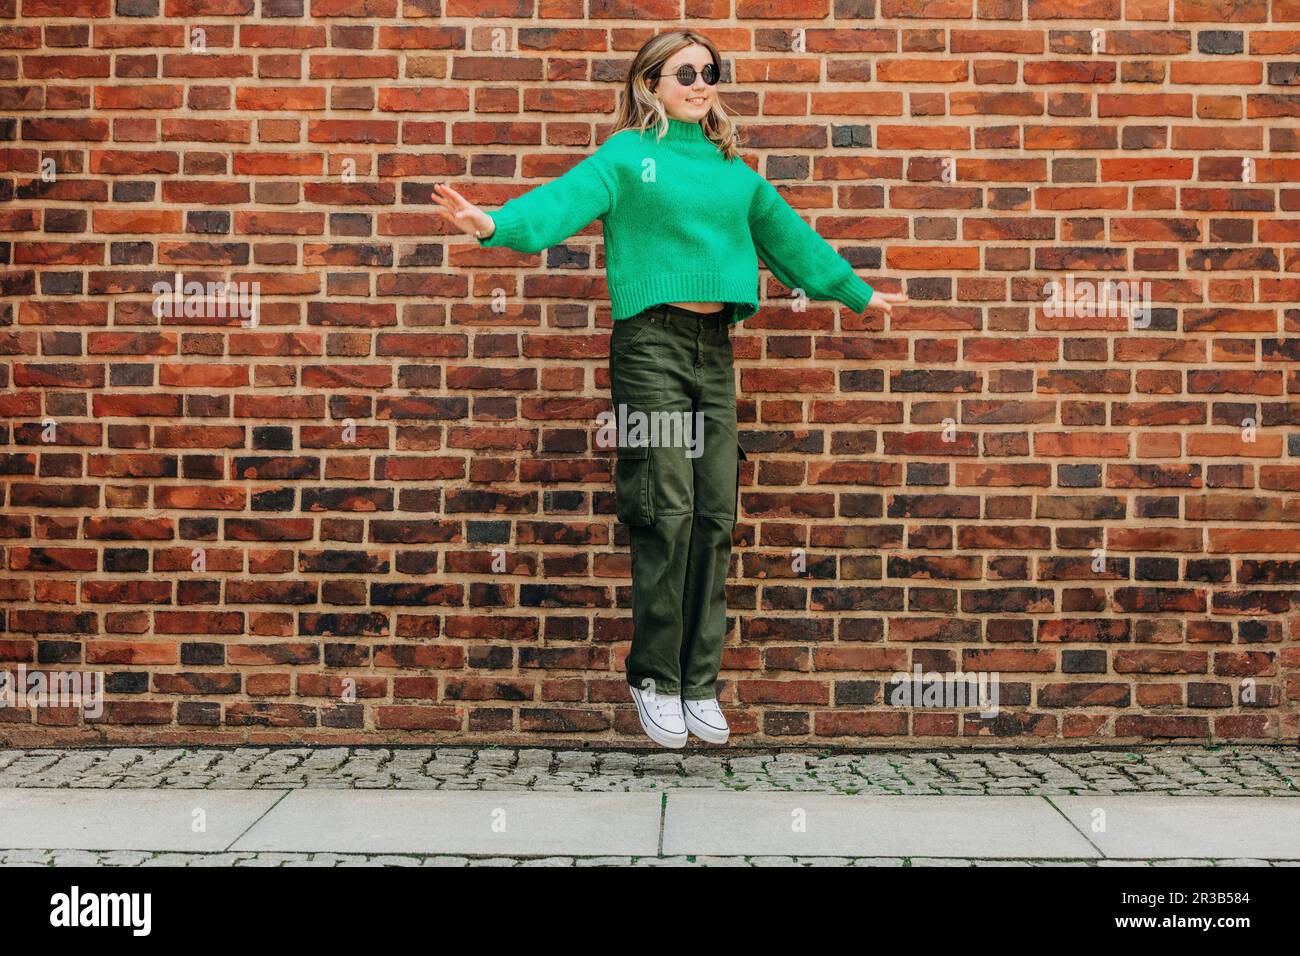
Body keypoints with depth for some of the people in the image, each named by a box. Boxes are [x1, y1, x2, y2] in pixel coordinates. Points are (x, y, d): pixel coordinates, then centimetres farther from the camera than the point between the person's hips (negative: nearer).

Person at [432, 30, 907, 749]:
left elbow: (790, 235, 31)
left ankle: (700, 682, 12)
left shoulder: (734, 171, 20)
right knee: (666, 514, -8)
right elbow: (565, 200, -16)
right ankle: (655, 680, 5)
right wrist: (497, 223, -36)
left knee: (716, 515, 3)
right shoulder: (626, 156, 2)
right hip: (651, 342, -5)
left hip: (715, 346, 6)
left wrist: (856, 293, 41)